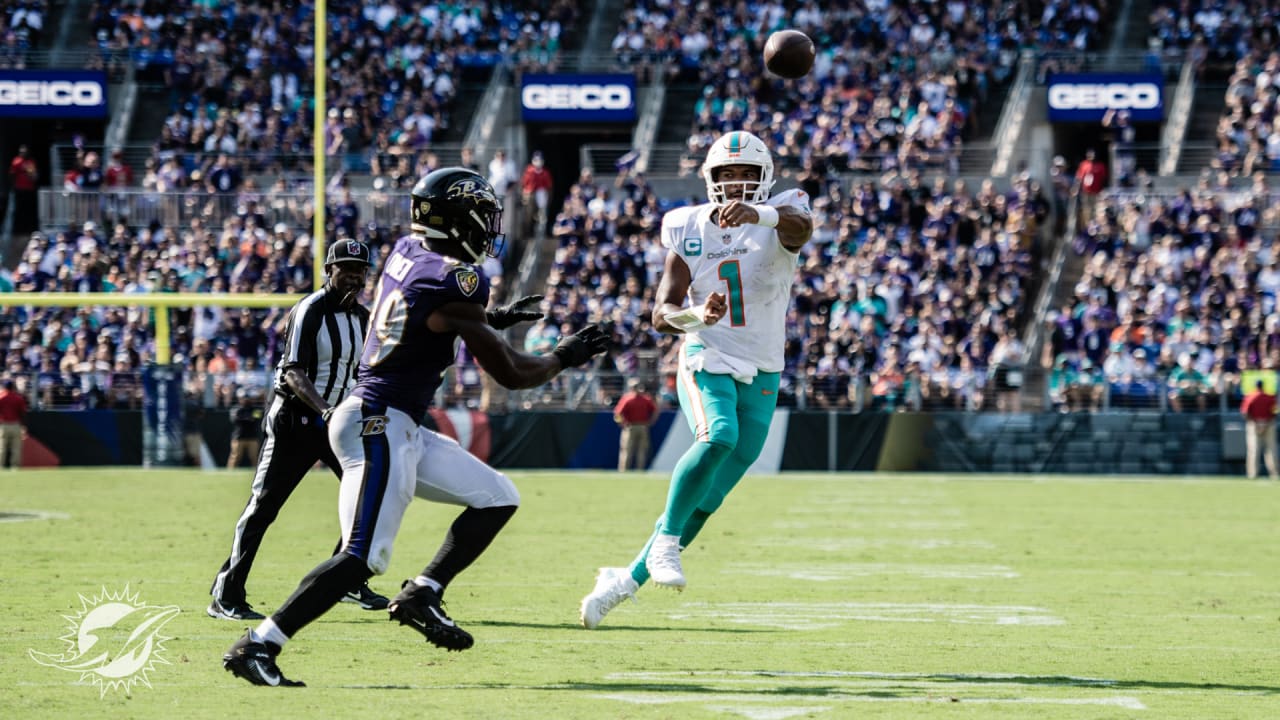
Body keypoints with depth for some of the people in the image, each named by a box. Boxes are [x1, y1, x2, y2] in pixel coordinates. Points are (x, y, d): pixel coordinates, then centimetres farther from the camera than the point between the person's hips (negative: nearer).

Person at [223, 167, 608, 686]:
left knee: (498, 499, 13)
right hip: (380, 425, -10)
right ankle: (257, 646, -15)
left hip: (401, 429, 10)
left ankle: (422, 594, 7)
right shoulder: (455, 282, -17)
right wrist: (565, 357, 5)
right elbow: (513, 375, -11)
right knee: (363, 557, -14)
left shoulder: (406, 252, 8)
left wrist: (493, 319, 30)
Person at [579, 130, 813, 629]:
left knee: (705, 498, 2)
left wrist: (757, 214, -53)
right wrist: (695, 317, -26)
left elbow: (800, 228, -32)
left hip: (760, 374, 1)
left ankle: (627, 579, 15)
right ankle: (665, 543, -23)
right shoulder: (689, 230, 1)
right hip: (707, 359, -1)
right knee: (719, 436, -34)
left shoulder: (779, 218, -4)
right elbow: (662, 314, -3)